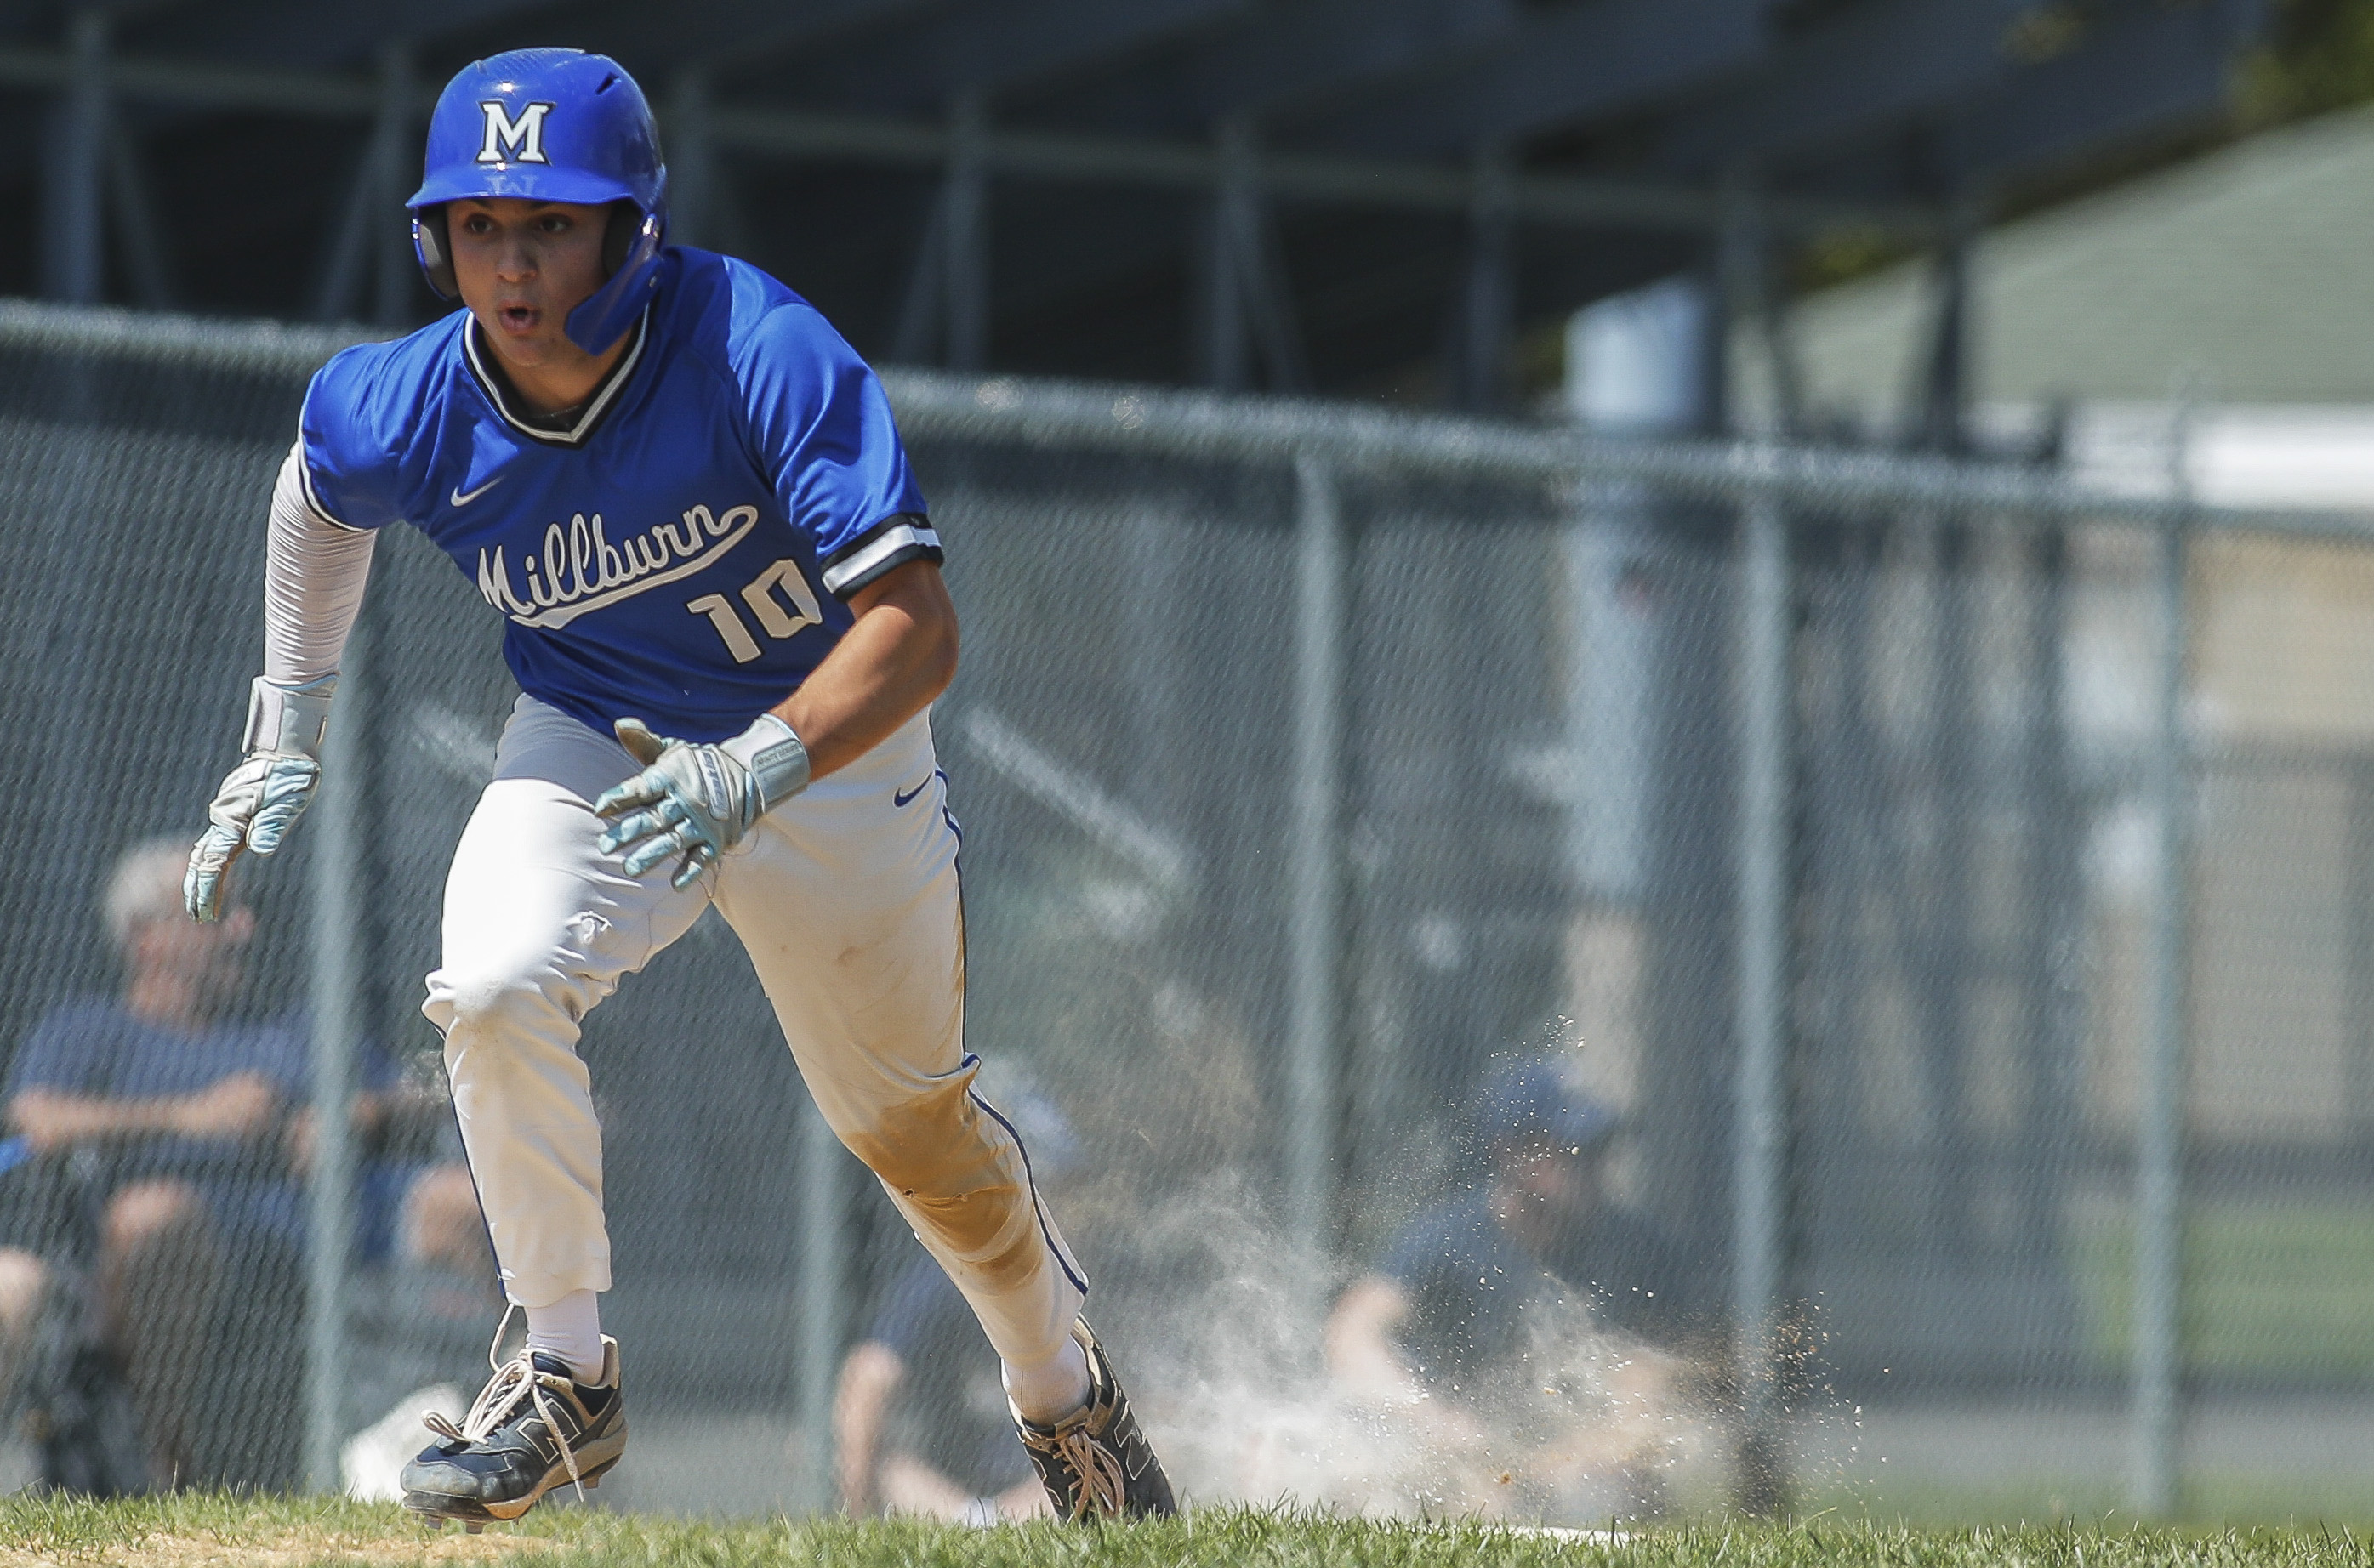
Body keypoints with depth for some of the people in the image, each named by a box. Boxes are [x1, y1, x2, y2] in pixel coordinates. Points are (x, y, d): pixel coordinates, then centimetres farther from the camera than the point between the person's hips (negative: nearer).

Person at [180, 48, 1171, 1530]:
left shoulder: (765, 356, -35)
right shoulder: (400, 417, -23)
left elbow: (917, 627, -38)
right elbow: (321, 482, 5)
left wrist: (754, 773, -53)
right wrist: (288, 732, 8)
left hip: (830, 745, -2)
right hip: (591, 743, 2)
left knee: (913, 1121, 14)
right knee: (493, 988, -28)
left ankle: (1064, 1390, 44)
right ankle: (568, 1378, -8)